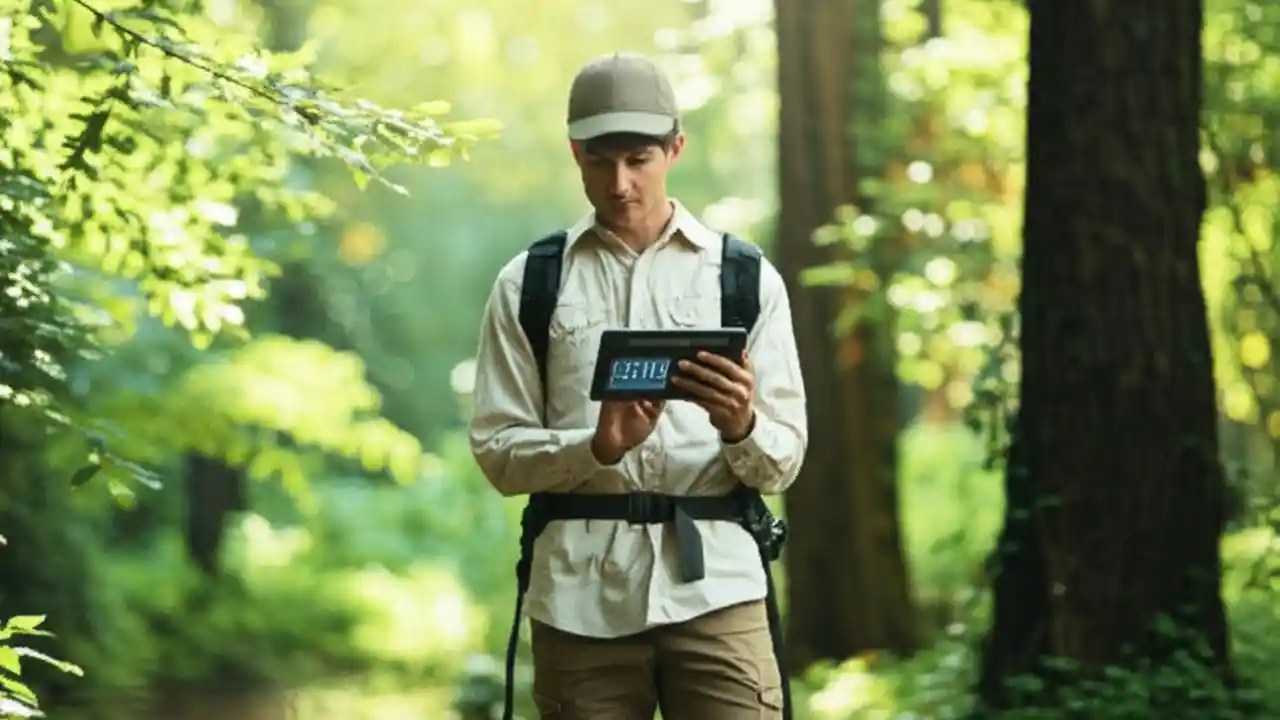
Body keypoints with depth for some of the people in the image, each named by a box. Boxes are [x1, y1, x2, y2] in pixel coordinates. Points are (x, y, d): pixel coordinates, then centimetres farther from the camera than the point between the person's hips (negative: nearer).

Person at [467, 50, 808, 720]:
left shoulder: (747, 278, 8)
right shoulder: (529, 285, 8)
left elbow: (783, 462, 5)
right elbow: (497, 450, 2)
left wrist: (741, 427, -17)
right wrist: (597, 446, -15)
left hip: (713, 588, 0)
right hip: (580, 598, 0)